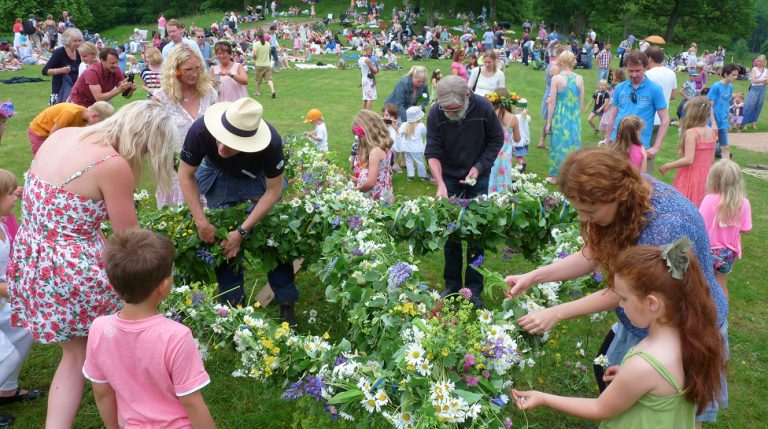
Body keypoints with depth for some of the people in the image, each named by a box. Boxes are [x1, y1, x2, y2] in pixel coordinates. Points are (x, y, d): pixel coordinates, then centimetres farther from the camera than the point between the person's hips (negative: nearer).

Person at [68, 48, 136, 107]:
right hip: (80, 104, -5)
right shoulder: (93, 71, -27)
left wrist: (131, 89, -34)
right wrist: (119, 89, -42)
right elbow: (99, 98, -34)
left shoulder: (117, 71, -14)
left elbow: (126, 95, -12)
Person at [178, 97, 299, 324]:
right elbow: (186, 174, -18)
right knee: (223, 240, -4)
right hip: (219, 176, 1)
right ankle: (233, 304, 13)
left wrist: (242, 231, -25)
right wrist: (201, 221, -23)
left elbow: (274, 191, -23)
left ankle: (287, 305, 10)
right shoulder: (201, 129, -36)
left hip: (260, 178, -1)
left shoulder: (271, 142, -39)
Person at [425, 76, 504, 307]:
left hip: (477, 177, 0)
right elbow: (432, 152, -17)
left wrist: (478, 168, -15)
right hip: (448, 177, 1)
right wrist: (440, 184, -29)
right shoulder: (435, 113, -19)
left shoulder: (483, 107, -19)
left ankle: (474, 287, 14)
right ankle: (452, 284, 19)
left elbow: (496, 140, -5)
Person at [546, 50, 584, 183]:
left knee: (559, 143, 8)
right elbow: (581, 102, 5)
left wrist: (548, 122, -2)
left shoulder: (556, 79, -10)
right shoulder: (579, 79, 0)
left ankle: (556, 176, 16)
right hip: (575, 117, 3)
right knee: (573, 143, 11)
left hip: (559, 117, -2)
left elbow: (552, 102, -9)